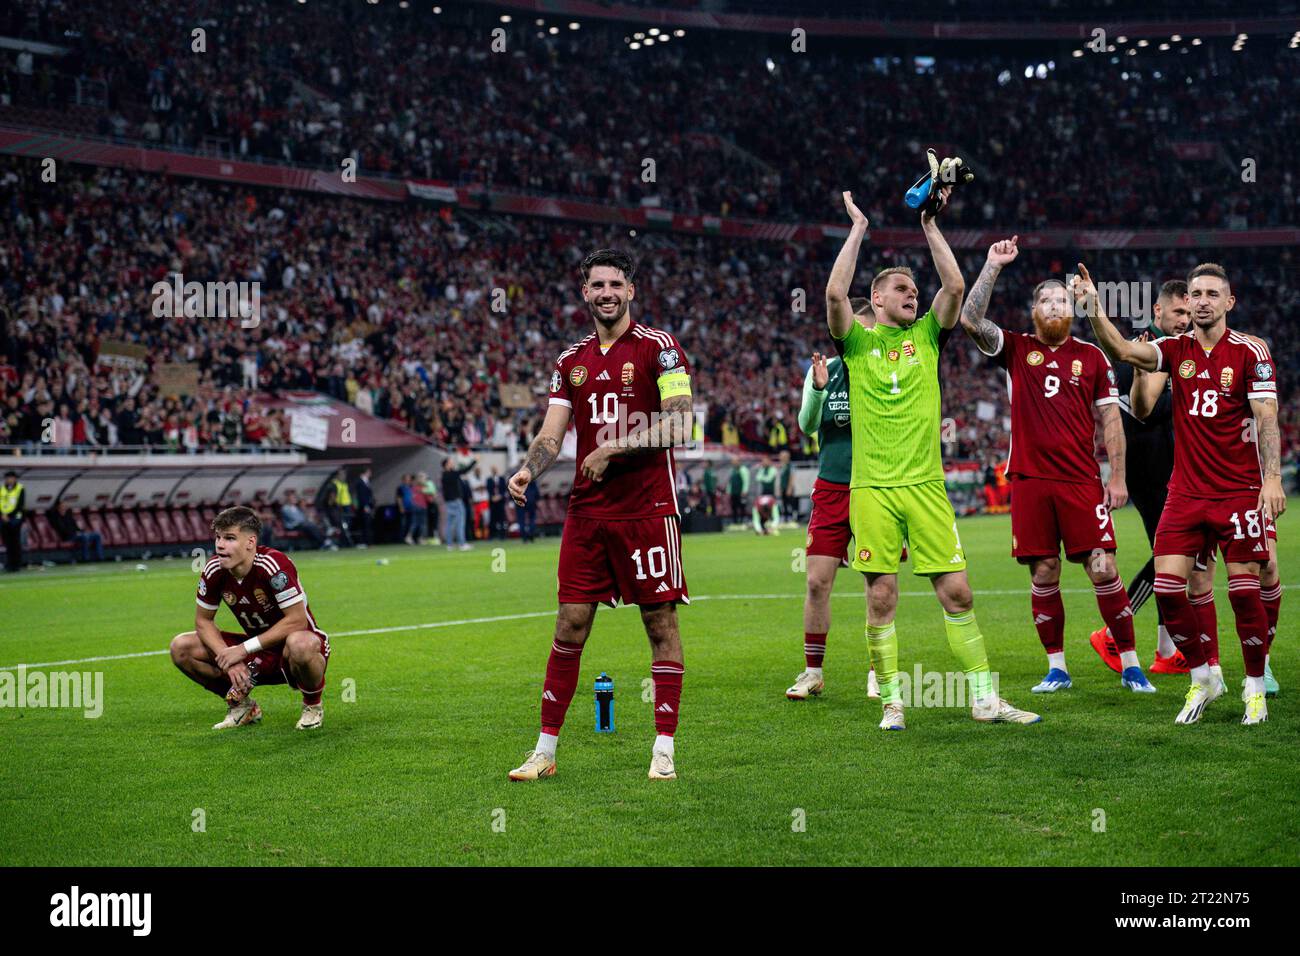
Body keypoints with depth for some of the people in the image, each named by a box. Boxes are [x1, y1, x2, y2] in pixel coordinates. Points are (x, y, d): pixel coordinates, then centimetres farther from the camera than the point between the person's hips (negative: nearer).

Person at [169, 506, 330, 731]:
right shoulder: (214, 570, -10)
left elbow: (297, 621, -28)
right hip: (259, 654, 6)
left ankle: (313, 706, -9)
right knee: (181, 647, -7)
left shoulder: (273, 565, -27)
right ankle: (242, 706, 10)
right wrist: (229, 659, -17)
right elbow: (203, 620, 1)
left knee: (299, 644, -43)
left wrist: (244, 649, -25)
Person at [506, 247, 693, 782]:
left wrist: (616, 447, -16)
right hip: (587, 511, 5)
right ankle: (545, 751, 9)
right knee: (570, 625, 3)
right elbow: (552, 434, 10)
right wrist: (528, 470, -10)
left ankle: (664, 749, 7)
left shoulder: (659, 347, -2)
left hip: (648, 510, -4)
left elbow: (678, 425, -11)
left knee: (661, 623, 0)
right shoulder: (572, 361, 14)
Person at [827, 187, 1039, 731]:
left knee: (956, 592, 1)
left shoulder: (926, 336, 12)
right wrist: (858, 229, -5)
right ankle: (891, 701, 11)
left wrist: (930, 225, 1)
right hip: (873, 487, -2)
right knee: (882, 597, 0)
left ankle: (985, 699, 8)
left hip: (926, 484, 2)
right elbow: (835, 293, -12)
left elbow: (955, 286, -2)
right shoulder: (857, 342, 6)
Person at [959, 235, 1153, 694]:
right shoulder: (1016, 348, 7)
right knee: (1043, 575, 3)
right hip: (1030, 480, 1)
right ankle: (1057, 668, 13)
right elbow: (970, 320, -7)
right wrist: (993, 266, -10)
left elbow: (1110, 419, 7)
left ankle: (1130, 666, 3)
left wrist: (1118, 477, 0)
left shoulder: (1092, 357, 7)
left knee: (1103, 570, -6)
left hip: (1082, 482, -1)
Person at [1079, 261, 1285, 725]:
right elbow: (1122, 350, -10)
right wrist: (1094, 309, -26)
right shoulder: (1176, 349, 5)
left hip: (1239, 491, -3)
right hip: (1185, 491, 3)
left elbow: (1266, 418, -8)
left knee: (1244, 589, -2)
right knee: (1167, 586, -4)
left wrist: (1272, 478, -18)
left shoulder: (1250, 351, -3)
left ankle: (1255, 687, 16)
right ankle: (1202, 678, 15)